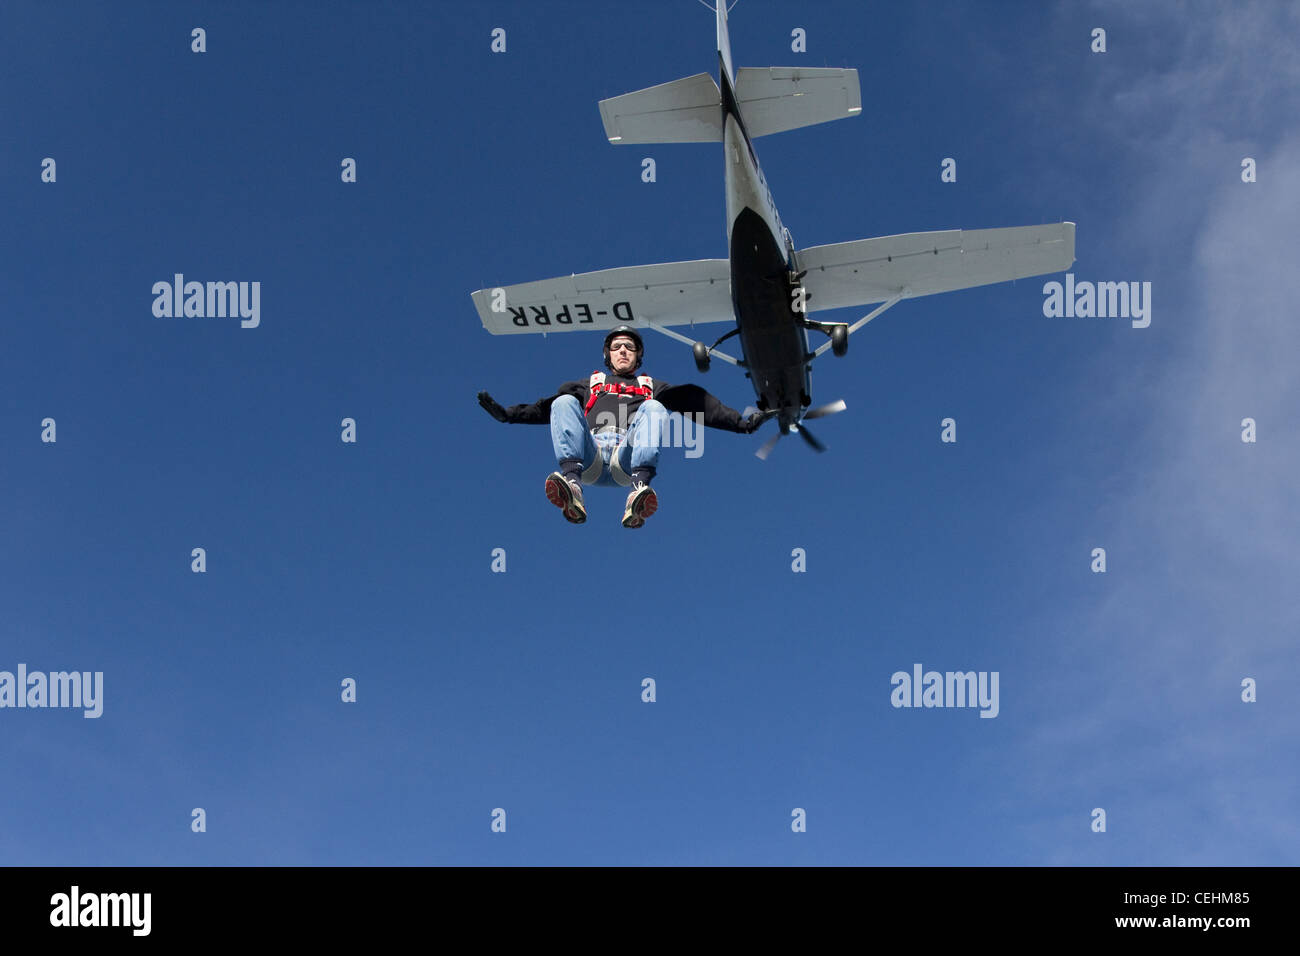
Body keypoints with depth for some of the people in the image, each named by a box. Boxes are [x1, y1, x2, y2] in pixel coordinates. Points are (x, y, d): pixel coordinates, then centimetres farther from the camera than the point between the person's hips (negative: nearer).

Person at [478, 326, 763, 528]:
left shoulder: (652, 386, 36)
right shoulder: (591, 385, 39)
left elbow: (697, 402, 24)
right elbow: (544, 408, 30)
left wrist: (740, 423, 14)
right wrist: (506, 414, 16)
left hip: (628, 459, -1)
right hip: (590, 457, 1)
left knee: (654, 407, -24)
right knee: (564, 402, -21)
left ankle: (639, 488, -51)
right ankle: (572, 485, -48)